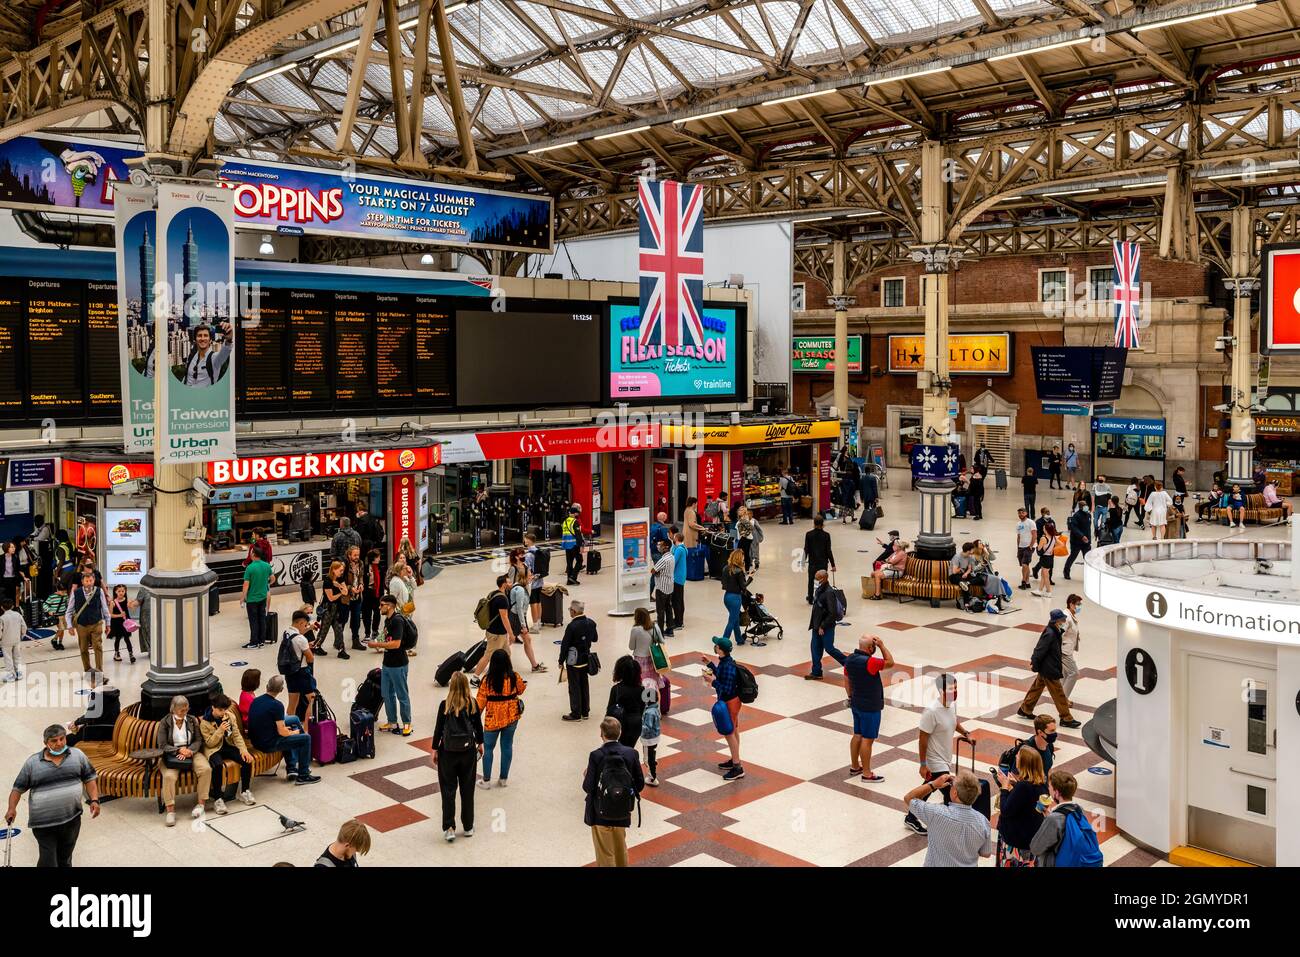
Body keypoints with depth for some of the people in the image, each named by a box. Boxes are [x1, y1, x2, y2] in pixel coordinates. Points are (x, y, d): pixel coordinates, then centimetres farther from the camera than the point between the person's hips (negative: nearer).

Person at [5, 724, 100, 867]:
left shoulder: (77, 755, 2)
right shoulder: (32, 762, -2)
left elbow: (89, 778, 7)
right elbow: (18, 788, 3)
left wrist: (94, 800, -4)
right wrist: (12, 808, -10)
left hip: (72, 819, 2)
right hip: (43, 823, -2)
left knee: (65, 859, 13)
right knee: (48, 861, -2)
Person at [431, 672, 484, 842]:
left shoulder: (445, 705, -13)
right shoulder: (473, 704, -8)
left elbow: (438, 728, -8)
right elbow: (478, 726, 2)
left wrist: (434, 749, 4)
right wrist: (480, 743, 18)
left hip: (448, 751, -2)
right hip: (468, 751, 2)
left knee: (448, 790, 7)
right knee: (467, 789, 13)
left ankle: (449, 828, 3)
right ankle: (468, 827, 21)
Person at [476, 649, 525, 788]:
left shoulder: (487, 680, -18)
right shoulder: (514, 676, -11)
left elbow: (481, 701, -11)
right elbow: (521, 690, 10)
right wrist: (524, 684, 31)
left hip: (492, 719, -2)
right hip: (511, 717, 3)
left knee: (488, 748, 12)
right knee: (507, 746, 14)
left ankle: (486, 780, 18)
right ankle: (503, 779, 22)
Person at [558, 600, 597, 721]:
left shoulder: (572, 626, -22)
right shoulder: (591, 623, -3)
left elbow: (565, 645, -17)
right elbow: (595, 639, 10)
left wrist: (561, 661, -7)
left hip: (573, 660, -6)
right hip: (586, 658, 6)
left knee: (574, 687, 3)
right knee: (584, 684, 16)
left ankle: (576, 714, 9)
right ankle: (585, 712, 24)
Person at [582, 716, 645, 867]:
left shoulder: (596, 756, -20)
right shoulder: (631, 753, -11)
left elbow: (588, 788, -19)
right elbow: (640, 784, -5)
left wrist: (586, 776, 2)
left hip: (600, 812, -3)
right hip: (622, 811, 3)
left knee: (605, 853, 14)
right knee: (621, 848, 26)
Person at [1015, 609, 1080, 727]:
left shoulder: (1055, 632, 4)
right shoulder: (1049, 634, -26)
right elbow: (1040, 650, -23)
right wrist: (1035, 667, -17)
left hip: (1046, 668, 10)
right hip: (1049, 670, -10)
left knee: (1037, 687, 20)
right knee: (1058, 694, 0)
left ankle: (1024, 710, 32)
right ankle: (1066, 719, 10)